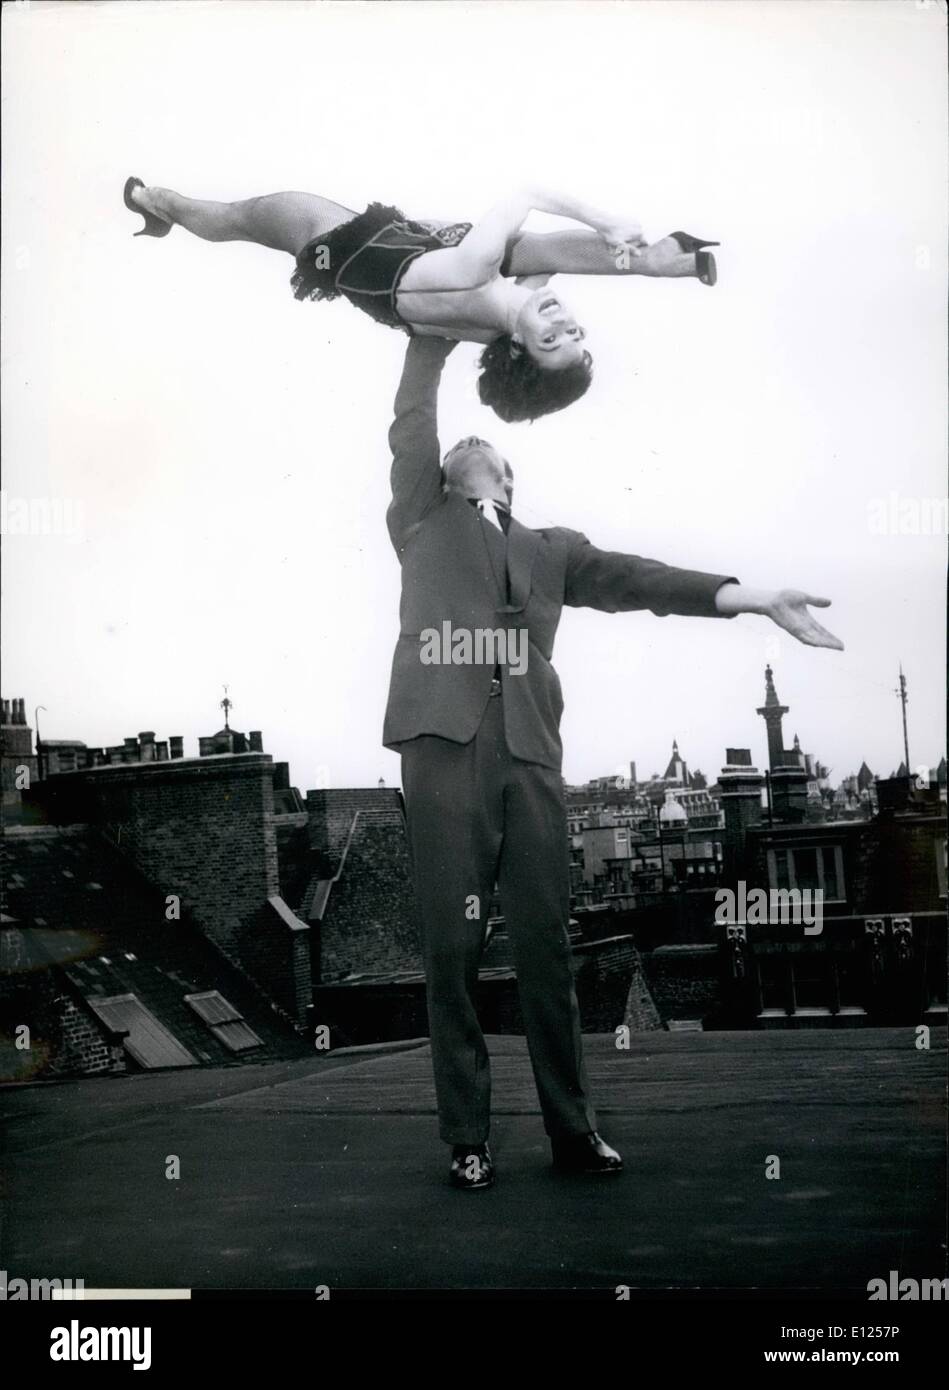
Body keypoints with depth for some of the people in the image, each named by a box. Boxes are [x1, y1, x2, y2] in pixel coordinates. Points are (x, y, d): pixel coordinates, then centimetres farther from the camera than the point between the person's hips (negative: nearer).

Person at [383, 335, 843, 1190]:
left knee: (546, 946, 1)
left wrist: (759, 600, 3)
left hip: (529, 757, 2)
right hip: (445, 750, -2)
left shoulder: (550, 549, 23)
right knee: (452, 949, -2)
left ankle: (574, 1130, 8)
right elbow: (411, 433, 10)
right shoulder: (422, 527, 20)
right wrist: (432, 340, 9)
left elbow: (638, 579, 13)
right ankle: (468, 1138, 4)